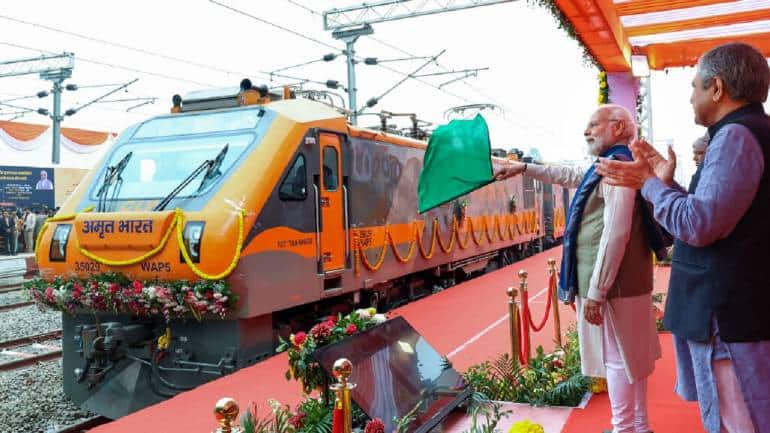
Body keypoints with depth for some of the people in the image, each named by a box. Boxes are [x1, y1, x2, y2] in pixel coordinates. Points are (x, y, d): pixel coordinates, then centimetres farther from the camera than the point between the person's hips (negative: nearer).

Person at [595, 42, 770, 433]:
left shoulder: (737, 136, -17)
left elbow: (698, 225, -24)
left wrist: (651, 184, -9)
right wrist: (664, 183, 10)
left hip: (729, 315, -10)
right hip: (735, 308, 11)